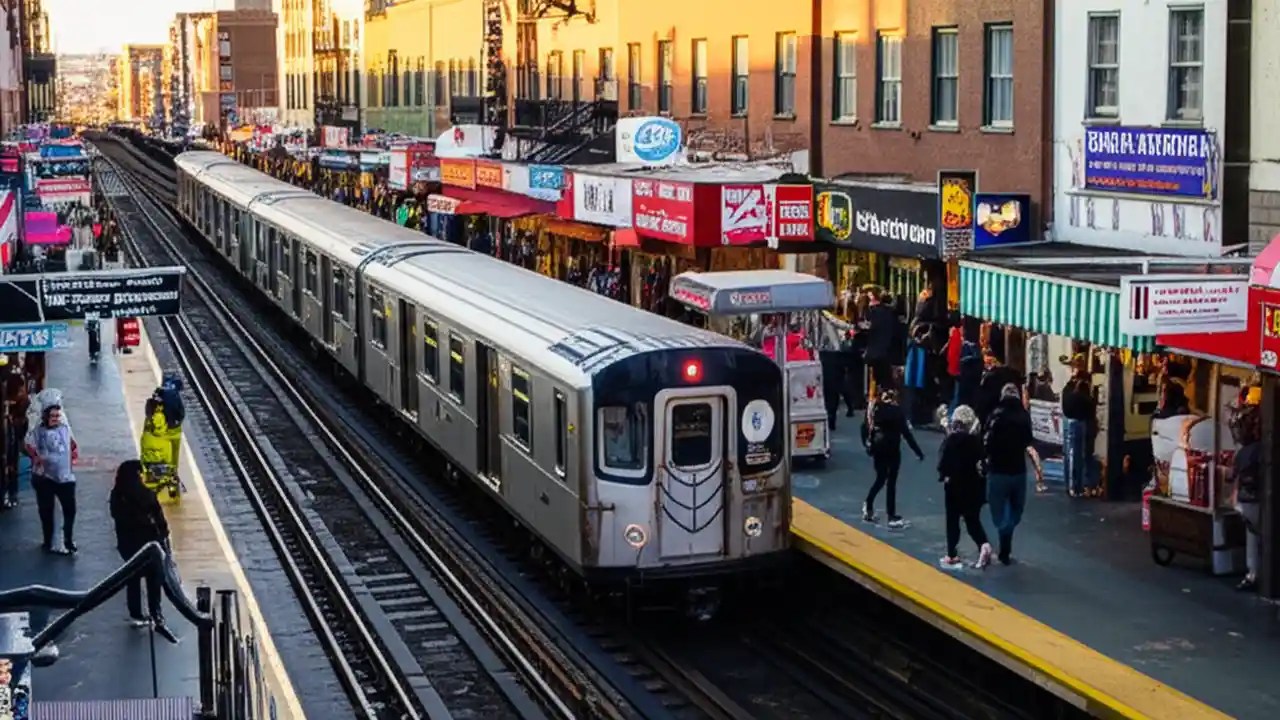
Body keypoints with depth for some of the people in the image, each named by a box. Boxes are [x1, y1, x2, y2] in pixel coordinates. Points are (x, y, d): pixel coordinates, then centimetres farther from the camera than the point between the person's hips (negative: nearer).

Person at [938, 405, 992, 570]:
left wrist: (943, 475, 1)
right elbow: (982, 461, -1)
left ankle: (952, 556, 11)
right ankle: (984, 545, -11)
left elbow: (943, 462, -14)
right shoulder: (977, 440, -4)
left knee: (953, 521, 8)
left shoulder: (951, 440, -12)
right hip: (974, 486, 3)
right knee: (973, 520, 12)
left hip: (955, 485, -3)